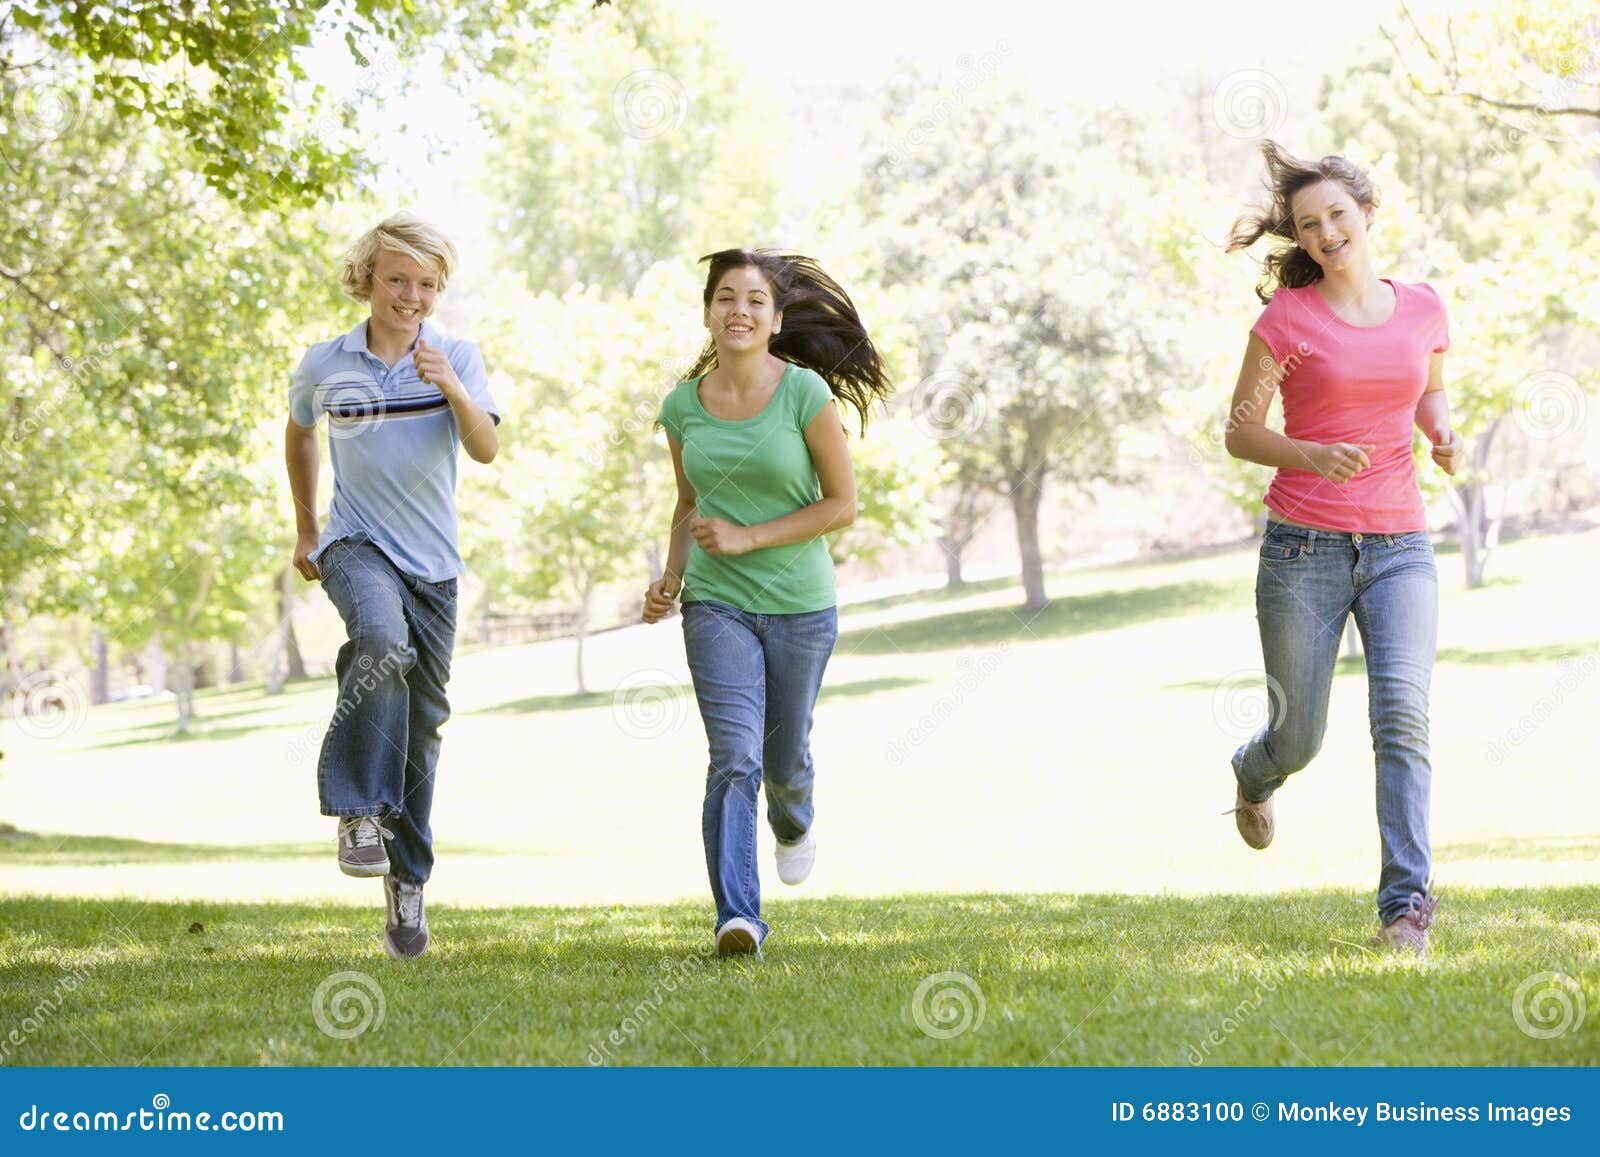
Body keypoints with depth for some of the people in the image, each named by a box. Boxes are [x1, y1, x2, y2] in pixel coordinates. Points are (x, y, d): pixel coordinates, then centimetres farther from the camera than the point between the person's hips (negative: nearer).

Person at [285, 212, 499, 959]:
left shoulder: (456, 359, -2)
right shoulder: (324, 366, -1)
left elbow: (486, 449, -15)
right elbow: (298, 434, 20)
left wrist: (451, 388, -32)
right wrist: (305, 530, 22)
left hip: (432, 563, 2)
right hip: (356, 547, -2)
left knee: (421, 729, 9)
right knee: (383, 645, -36)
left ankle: (407, 884, 22)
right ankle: (359, 812, -31)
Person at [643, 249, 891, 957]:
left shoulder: (806, 393, -10)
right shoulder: (683, 406, 1)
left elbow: (842, 504, -8)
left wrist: (747, 539, -16)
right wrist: (670, 578, 0)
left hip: (799, 604, -1)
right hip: (717, 605, 1)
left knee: (784, 757, 15)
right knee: (734, 755, -16)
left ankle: (793, 822, 52)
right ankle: (738, 917, -21)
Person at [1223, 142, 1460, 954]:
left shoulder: (1422, 310, 6)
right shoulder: (1286, 319, -4)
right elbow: (1239, 433, 0)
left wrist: (1442, 433, 1)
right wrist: (1311, 455, -18)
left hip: (1398, 547, 2)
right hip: (1304, 546, -2)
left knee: (1402, 712, -20)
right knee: (1297, 740, 8)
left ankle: (1405, 902, -20)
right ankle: (1253, 775, 46)